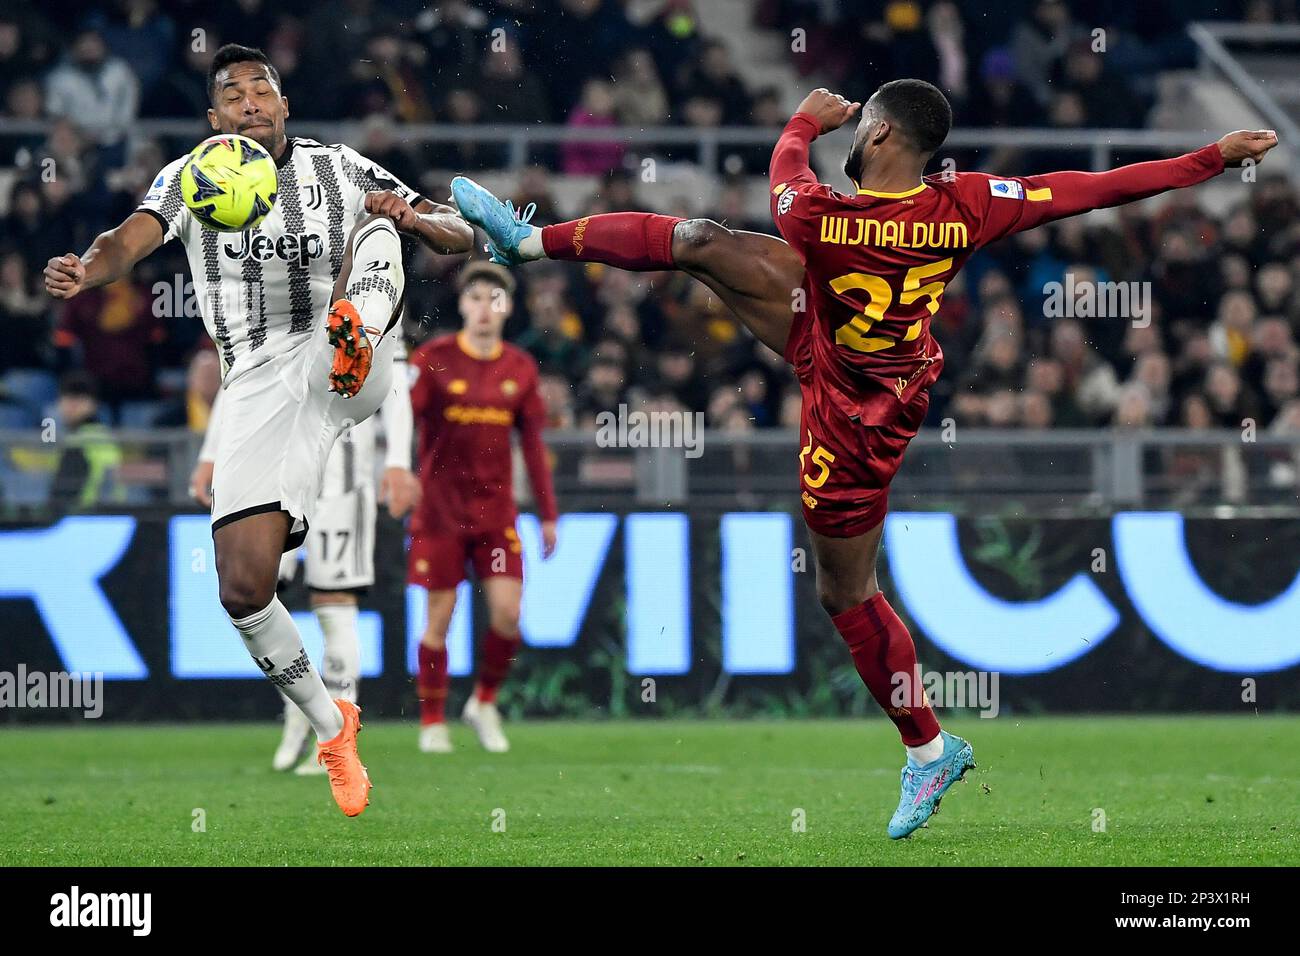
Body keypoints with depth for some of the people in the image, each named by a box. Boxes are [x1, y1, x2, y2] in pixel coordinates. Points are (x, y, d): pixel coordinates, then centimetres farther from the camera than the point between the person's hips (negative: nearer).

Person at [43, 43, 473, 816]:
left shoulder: (339, 170, 12)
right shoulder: (192, 177, 10)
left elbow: (463, 237, 9)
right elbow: (136, 236, -11)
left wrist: (415, 220, -15)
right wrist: (88, 271, -36)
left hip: (342, 379, -1)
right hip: (258, 389, 1)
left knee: (374, 227, -22)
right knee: (244, 588, -10)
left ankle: (357, 337, -52)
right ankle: (331, 728, 14)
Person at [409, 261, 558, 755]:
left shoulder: (520, 368, 5)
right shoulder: (434, 358, -5)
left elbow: (533, 443, 11)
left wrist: (548, 514, 11)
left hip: (496, 509, 3)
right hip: (440, 508, -3)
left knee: (508, 613, -7)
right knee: (439, 618, 0)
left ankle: (484, 702, 17)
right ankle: (432, 723, 14)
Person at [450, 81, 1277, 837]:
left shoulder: (822, 216, -36)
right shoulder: (964, 206, -24)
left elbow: (787, 175, -10)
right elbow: (1096, 188, -21)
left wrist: (808, 121, 12)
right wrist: (1214, 159, -13)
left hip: (852, 417, -7)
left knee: (848, 593, 12)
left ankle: (931, 751, 25)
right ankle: (528, 240, 17)